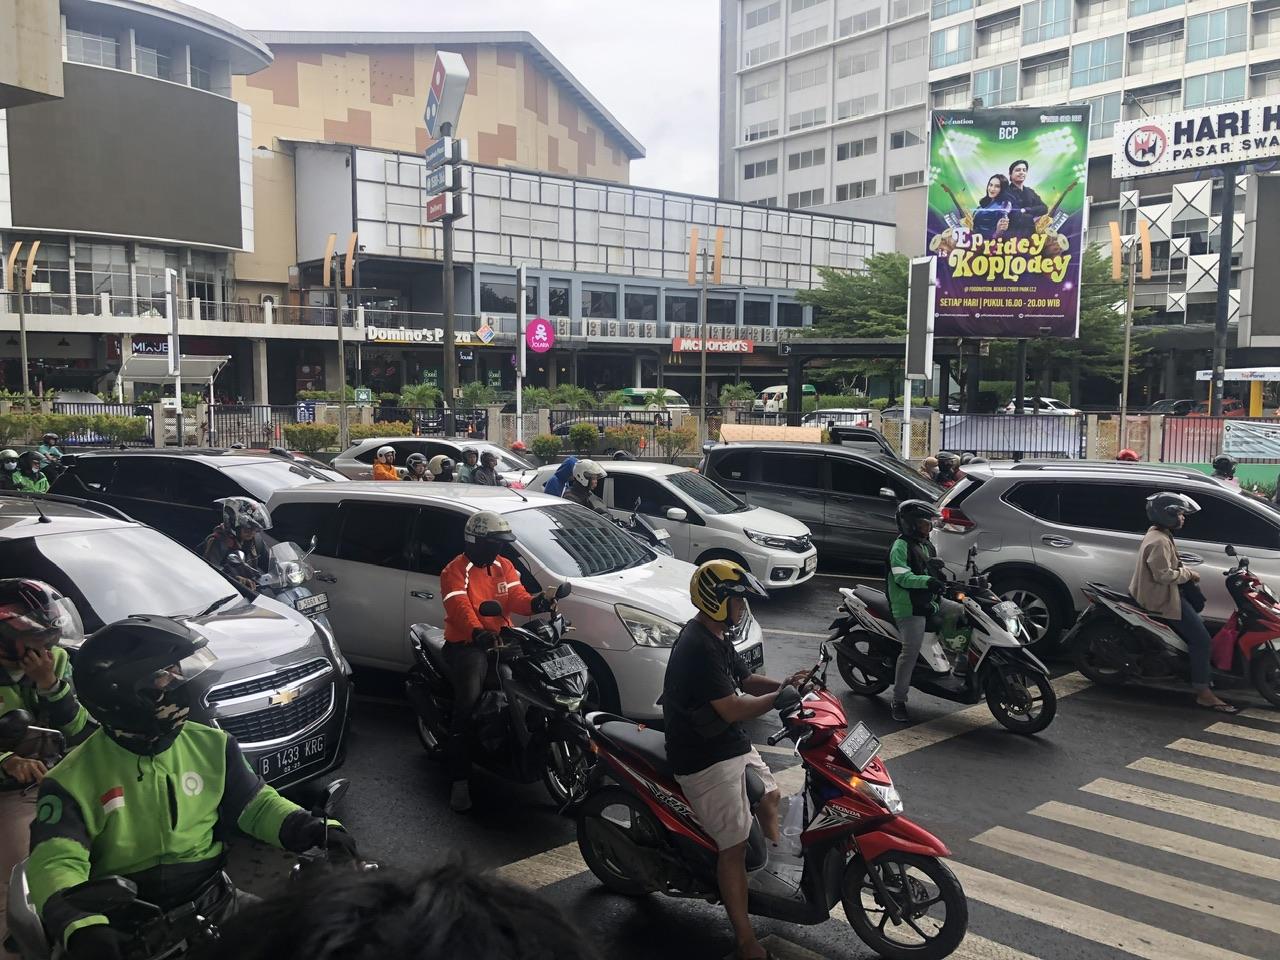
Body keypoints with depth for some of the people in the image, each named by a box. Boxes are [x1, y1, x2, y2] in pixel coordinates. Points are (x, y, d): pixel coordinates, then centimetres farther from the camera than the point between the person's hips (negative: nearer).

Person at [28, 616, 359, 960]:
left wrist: (315, 830, -8)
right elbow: (56, 863, -16)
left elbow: (257, 804, 11)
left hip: (211, 901, 2)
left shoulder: (210, 746, 5)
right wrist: (82, 927, -37)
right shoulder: (74, 779, -6)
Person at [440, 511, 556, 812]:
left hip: (501, 639, 6)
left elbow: (517, 599, 1)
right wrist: (478, 632, -42)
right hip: (466, 644, -6)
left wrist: (538, 602, -23)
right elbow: (460, 609, -23)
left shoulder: (504, 567, 14)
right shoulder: (455, 572, -6)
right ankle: (460, 780, -19)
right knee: (468, 701, -24)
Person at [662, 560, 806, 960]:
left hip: (734, 747, 11)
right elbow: (733, 709, -28)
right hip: (707, 762, -11)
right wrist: (782, 697, -20)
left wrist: (783, 685, -6)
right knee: (735, 847, -6)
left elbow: (747, 679, 12)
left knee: (769, 797, 25)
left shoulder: (717, 638, 7)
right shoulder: (698, 649, -27)